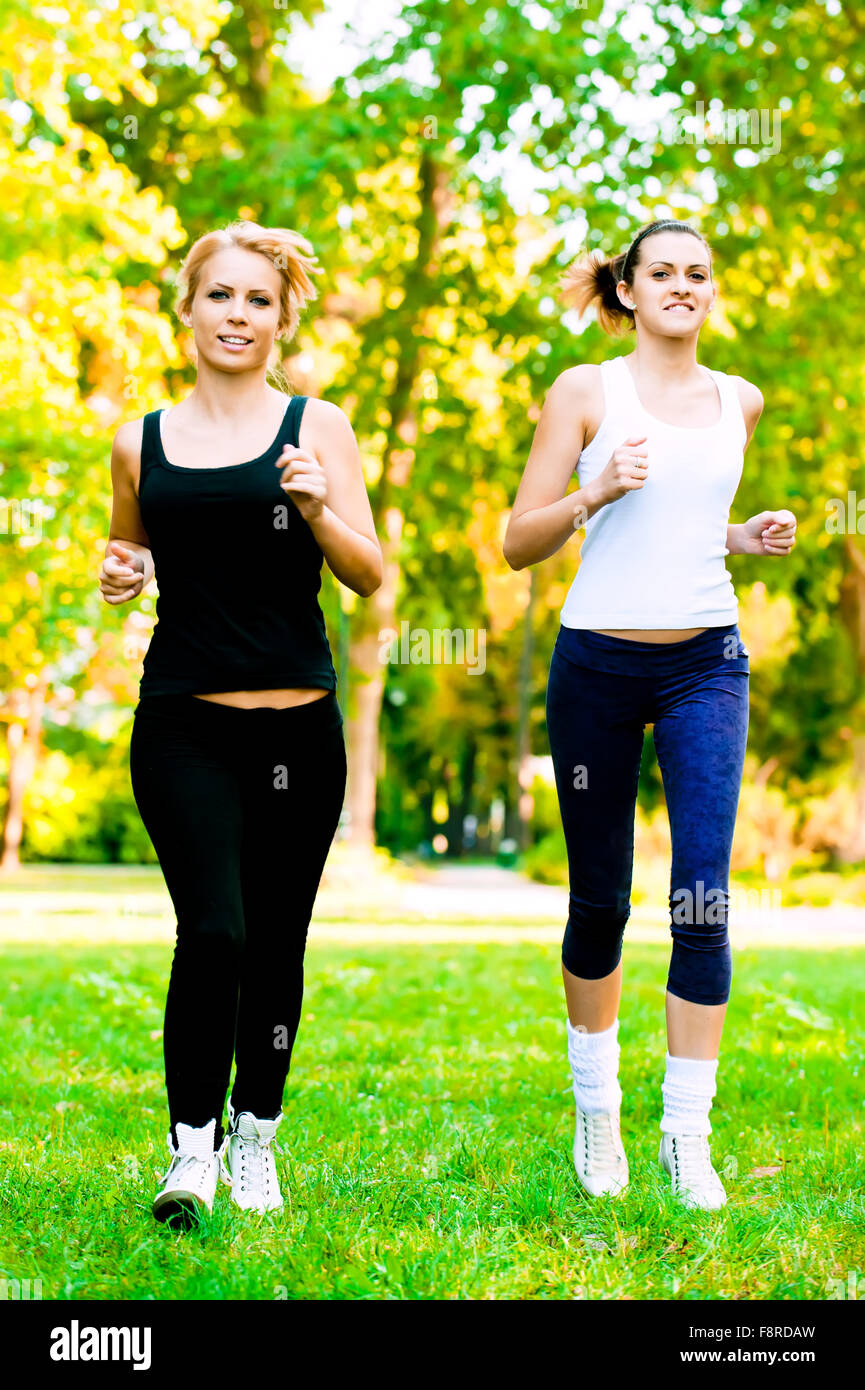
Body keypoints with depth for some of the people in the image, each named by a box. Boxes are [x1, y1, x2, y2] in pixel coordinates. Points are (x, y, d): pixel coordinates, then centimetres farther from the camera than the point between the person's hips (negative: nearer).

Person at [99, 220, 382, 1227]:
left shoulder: (316, 427, 4)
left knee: (277, 940, 7)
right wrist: (121, 577, -1)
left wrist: (318, 509, -20)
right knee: (212, 929, -15)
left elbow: (369, 575, -1)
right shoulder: (141, 443, 8)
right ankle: (192, 1144, 0)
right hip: (182, 726, 0)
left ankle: (255, 1140, 24)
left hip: (298, 726, 1)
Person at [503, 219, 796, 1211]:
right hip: (598, 663, -2)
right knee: (600, 898, 7)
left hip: (706, 663, 2)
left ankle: (687, 1137, -2)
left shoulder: (739, 401, 12)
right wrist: (594, 494, -18)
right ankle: (597, 1113, 26)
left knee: (702, 897, -9)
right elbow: (519, 543, -1)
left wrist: (751, 537, 7)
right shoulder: (585, 393, 1)